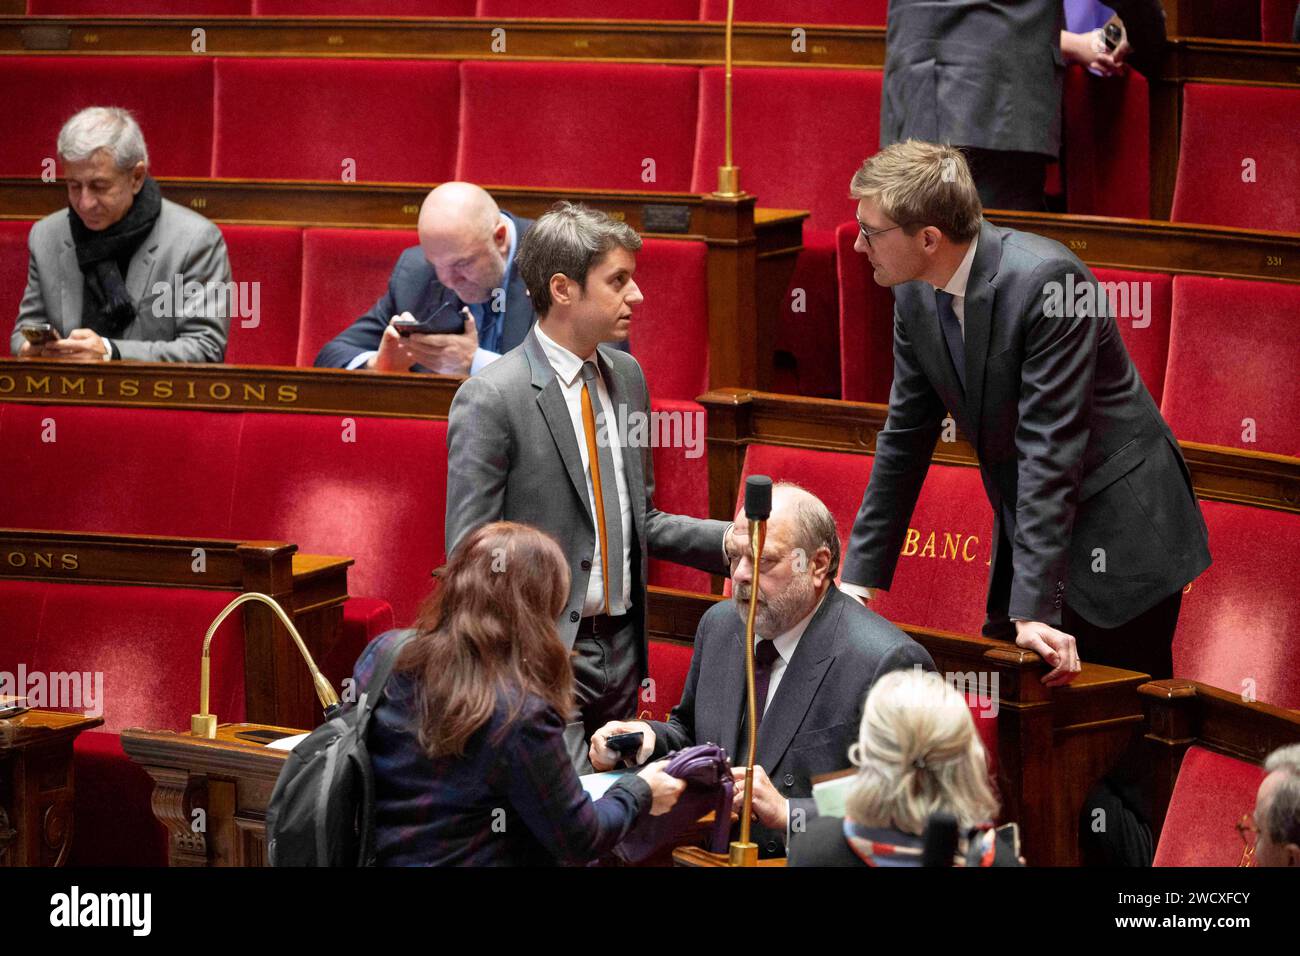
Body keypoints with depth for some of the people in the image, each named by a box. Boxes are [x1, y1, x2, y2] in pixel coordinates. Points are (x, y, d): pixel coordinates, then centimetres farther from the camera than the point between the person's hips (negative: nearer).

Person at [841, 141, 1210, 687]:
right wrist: (859, 580, 5)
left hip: (1118, 535, -7)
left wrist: (1034, 611, -31)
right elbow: (905, 438, 7)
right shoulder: (916, 294, -2)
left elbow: (1049, 451, -28)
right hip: (1027, 525, 7)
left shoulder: (1044, 281, -25)